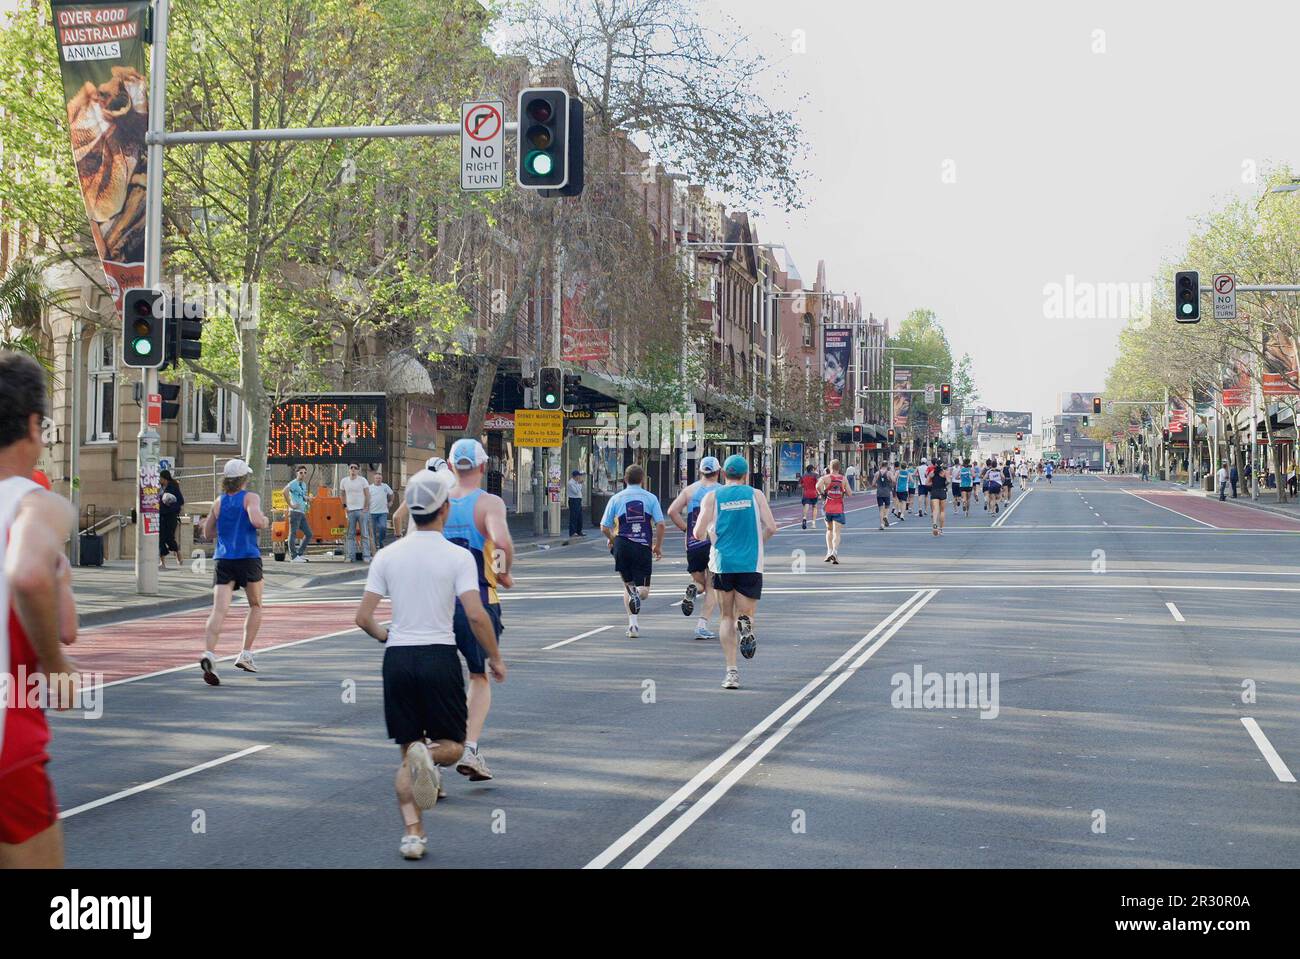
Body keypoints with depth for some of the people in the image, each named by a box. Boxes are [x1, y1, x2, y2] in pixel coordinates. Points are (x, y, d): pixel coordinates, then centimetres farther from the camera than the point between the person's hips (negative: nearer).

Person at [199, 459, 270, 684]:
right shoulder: (250, 498, -1)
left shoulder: (218, 503, 12)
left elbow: (207, 533, 20)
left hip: (223, 560, 3)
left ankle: (208, 654, -32)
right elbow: (256, 521, -19)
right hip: (248, 558, -3)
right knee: (255, 606, 19)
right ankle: (245, 654, 12)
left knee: (219, 610, -10)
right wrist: (265, 521, 3)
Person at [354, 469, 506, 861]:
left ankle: (412, 833, 2)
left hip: (398, 656, 3)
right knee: (454, 745, 10)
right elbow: (476, 615, -14)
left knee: (407, 750, 12)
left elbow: (363, 617, 1)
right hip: (439, 656, -3)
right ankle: (430, 756, -26)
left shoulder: (387, 555, 3)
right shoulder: (458, 556, -6)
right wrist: (495, 658, 0)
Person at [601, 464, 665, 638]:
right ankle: (638, 593, -33)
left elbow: (604, 527, 3)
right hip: (644, 547, -1)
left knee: (628, 585, 16)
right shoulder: (650, 498, 2)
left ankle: (632, 624, 1)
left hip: (623, 546, 1)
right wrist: (658, 546, 10)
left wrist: (611, 539, 23)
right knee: (643, 591, 4)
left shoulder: (616, 498, 3)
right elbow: (660, 524, -4)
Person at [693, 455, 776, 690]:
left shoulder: (712, 497, 2)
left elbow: (698, 533, -4)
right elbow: (771, 527, -4)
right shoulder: (755, 494, 3)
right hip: (750, 564, -1)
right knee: (745, 615, 8)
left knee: (727, 617, 12)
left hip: (722, 563, 1)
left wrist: (704, 535, 20)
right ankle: (745, 624, -31)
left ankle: (731, 671, 2)